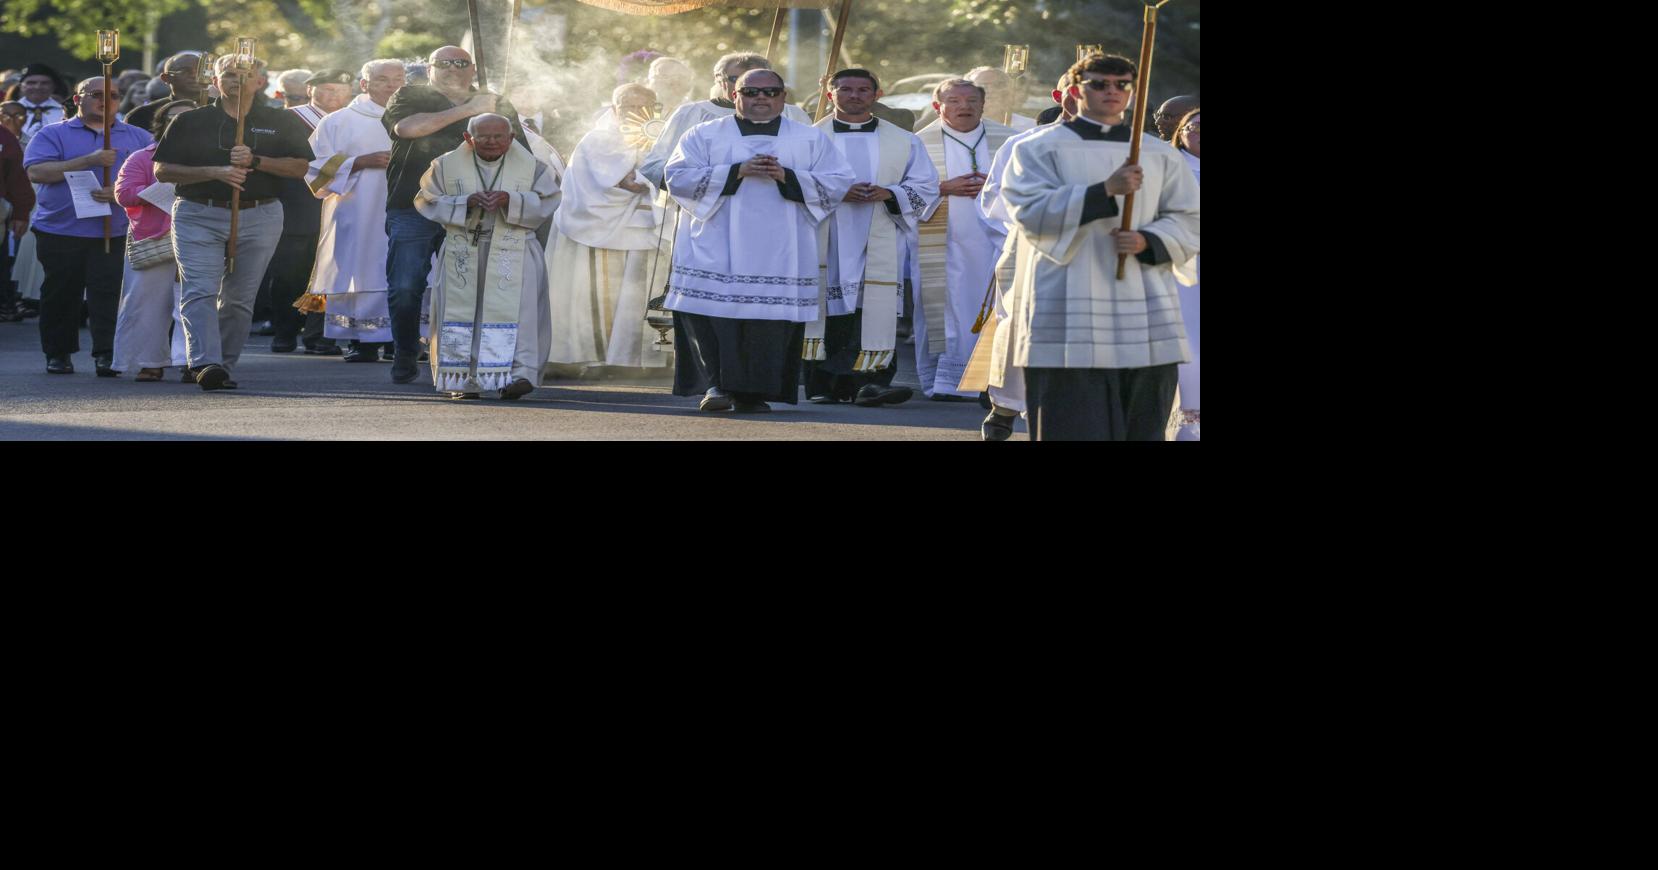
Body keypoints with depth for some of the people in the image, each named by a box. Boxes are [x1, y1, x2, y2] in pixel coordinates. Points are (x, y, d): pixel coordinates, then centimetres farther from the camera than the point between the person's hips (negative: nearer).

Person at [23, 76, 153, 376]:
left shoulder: (137, 138, 14)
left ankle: (106, 355, -12)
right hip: (61, 232, 0)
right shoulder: (53, 135, 8)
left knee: (107, 294, -10)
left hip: (115, 235, 0)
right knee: (61, 296, 5)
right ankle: (58, 354, 16)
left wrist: (122, 192, -13)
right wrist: (89, 161, -14)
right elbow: (36, 172, -8)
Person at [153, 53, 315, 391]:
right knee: (200, 291, -17)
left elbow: (300, 167, 3)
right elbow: (162, 170, 2)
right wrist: (216, 172, -12)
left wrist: (255, 161, -12)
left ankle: (224, 366, 10)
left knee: (239, 298, 2)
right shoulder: (190, 122, 7)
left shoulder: (280, 122, 9)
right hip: (198, 217, -1)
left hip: (259, 219, 1)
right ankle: (205, 363, -29)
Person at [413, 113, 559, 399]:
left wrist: (510, 200, -17)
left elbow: (545, 204, 1)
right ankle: (464, 380, 5)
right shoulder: (447, 166, 5)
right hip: (463, 254, 1)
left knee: (514, 309, -17)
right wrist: (466, 202, -15)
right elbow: (429, 202, 2)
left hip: (513, 253, -1)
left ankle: (519, 374, -24)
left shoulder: (531, 167, 5)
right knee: (462, 309, -2)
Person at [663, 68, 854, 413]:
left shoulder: (812, 139, 14)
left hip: (781, 254, 0)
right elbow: (678, 177, 0)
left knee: (770, 318, -7)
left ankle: (754, 393, -2)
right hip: (718, 252, 0)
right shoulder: (705, 135, 12)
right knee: (714, 313, -15)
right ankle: (718, 383, -12)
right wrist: (737, 172, -10)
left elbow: (839, 183, 5)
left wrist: (787, 177, -9)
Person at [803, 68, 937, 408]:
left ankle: (870, 382, -19)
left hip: (878, 247, 0)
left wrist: (889, 195, -10)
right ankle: (824, 386, 2)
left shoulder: (903, 142, 12)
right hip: (826, 246, 0)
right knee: (828, 313, -3)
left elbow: (926, 186, 9)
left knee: (876, 311, -12)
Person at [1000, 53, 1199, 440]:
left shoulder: (1160, 155, 15)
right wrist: (1105, 191, -18)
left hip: (1146, 315, 4)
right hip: (1069, 317, -4)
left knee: (1142, 424, 2)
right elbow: (1030, 211, -9)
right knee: (1073, 426, -8)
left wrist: (1147, 242, -11)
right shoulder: (1041, 149, 5)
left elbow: (1186, 222, 11)